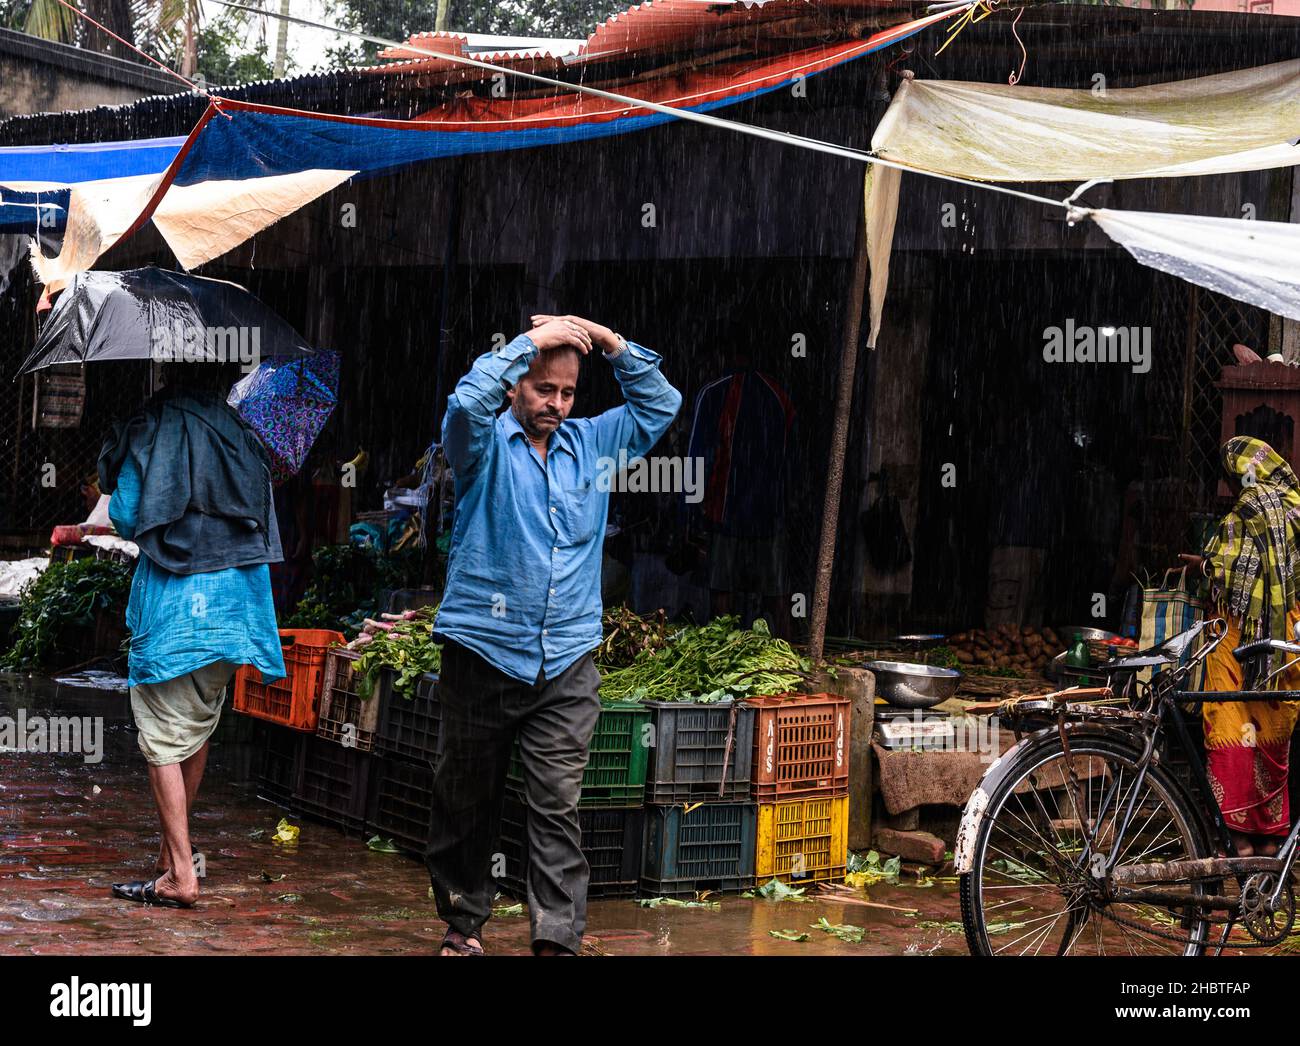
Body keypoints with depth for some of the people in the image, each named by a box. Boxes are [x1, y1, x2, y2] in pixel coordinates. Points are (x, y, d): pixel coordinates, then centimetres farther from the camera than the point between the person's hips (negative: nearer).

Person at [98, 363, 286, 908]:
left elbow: (126, 517, -6)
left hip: (171, 602, -6)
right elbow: (265, 527, 10)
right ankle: (172, 850, 28)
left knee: (163, 739, -3)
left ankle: (180, 875, -8)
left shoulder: (150, 432, -8)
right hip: (231, 604, 6)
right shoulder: (241, 435, 6)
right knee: (198, 729, 16)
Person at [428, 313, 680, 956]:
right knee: (466, 802, 8)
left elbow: (661, 405, 14)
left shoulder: (592, 443, 14)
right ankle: (463, 923, 23)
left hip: (567, 662, 2)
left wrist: (610, 343, 2)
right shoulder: (486, 444, 2)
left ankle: (558, 939, -6)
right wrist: (532, 340, -15)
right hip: (483, 654, -2)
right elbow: (468, 401, -19)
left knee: (558, 807, -5)